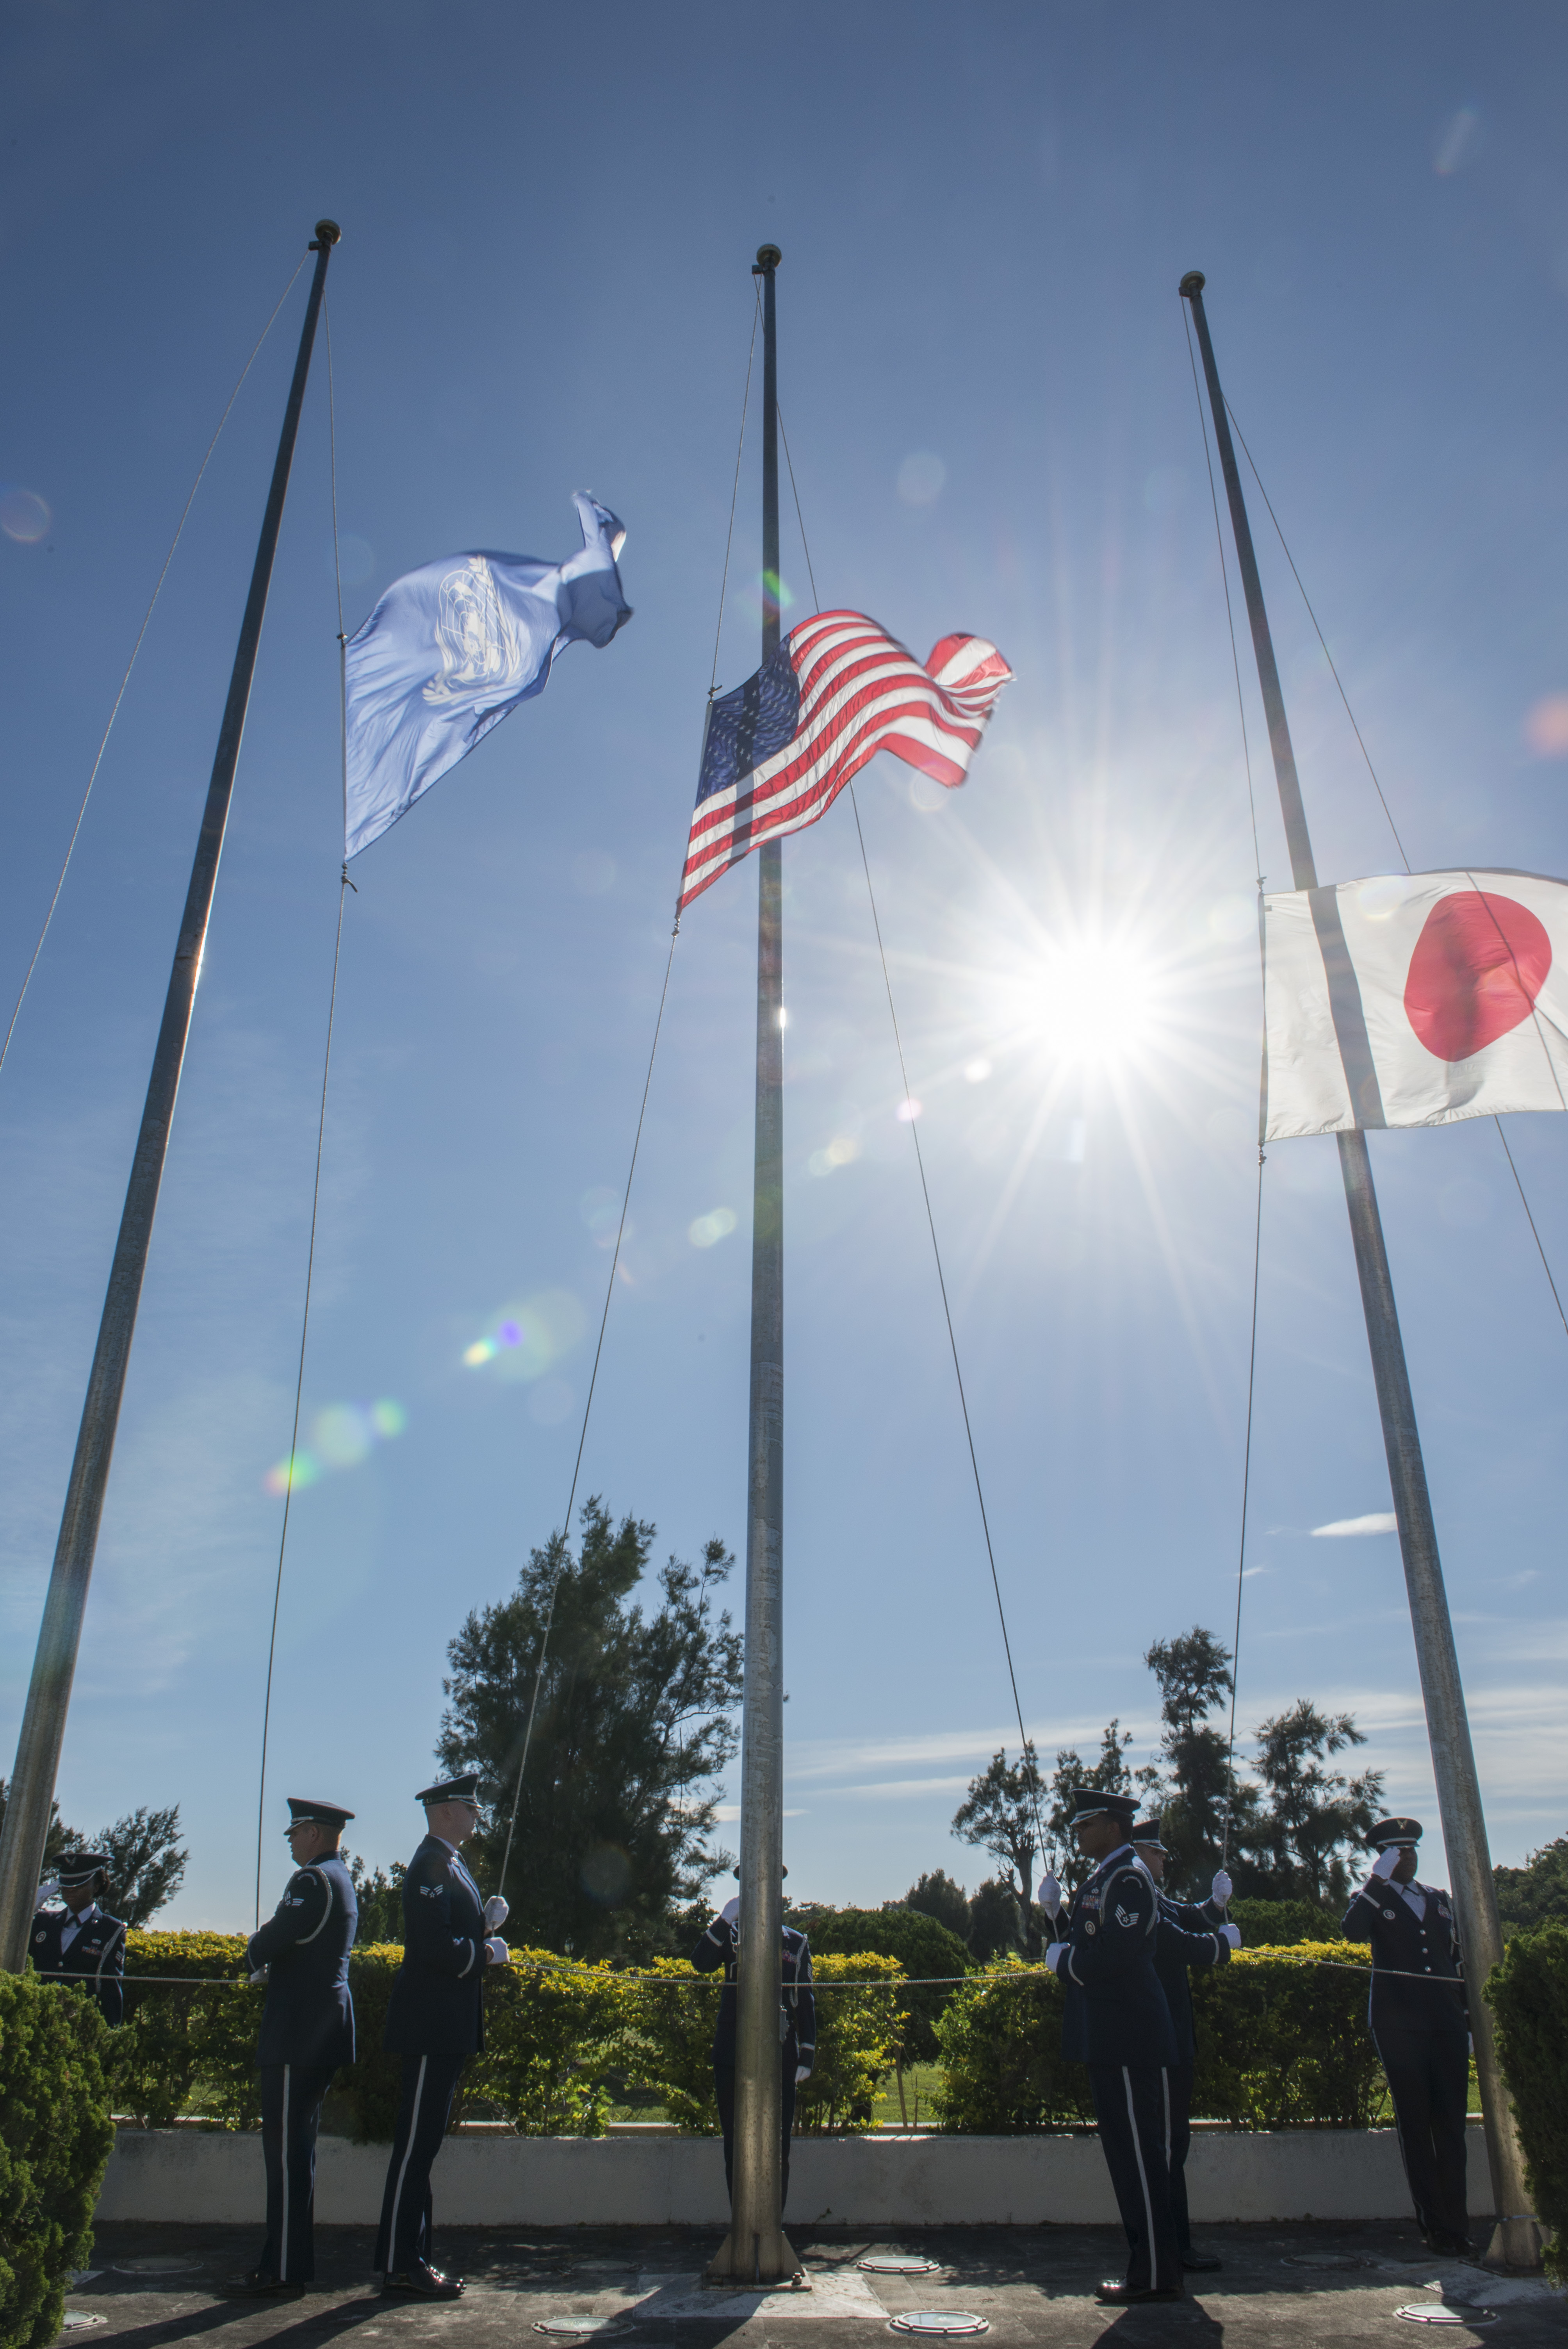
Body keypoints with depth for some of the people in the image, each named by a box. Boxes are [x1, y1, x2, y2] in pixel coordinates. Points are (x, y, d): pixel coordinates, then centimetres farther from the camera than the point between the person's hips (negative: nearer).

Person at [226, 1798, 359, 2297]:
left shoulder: (311, 1880, -15)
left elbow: (268, 1943, -18)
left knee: (286, 2147, -4)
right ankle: (290, 2260, 23)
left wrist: (253, 1953, 3)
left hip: (299, 2031, -10)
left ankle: (283, 2268, 0)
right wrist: (271, 1969, 10)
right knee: (296, 2145, 16)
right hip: (325, 2026, 10)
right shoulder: (340, 1881, 17)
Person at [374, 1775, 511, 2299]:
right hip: (432, 2025, -10)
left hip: (446, 2028, 10)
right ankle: (400, 2265, 5)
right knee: (416, 2141, -3)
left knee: (424, 2139, 14)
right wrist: (490, 1953, -13)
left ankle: (410, 2258, 22)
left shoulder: (449, 1865, 17)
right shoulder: (431, 1867, -17)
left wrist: (485, 1921, 3)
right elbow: (435, 1947, -25)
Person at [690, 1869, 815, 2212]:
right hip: (732, 2057, 0)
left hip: (780, 2059, 0)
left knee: (777, 2150, 2)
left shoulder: (796, 1943, 9)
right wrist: (725, 1919, -18)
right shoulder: (730, 1936, 8)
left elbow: (806, 2004, 9)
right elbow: (701, 1963, -11)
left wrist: (806, 2056, 1)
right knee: (736, 2148, 5)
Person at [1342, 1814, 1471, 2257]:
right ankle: (1433, 2225, 7)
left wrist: (1468, 2019, 15)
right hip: (1399, 2025, -3)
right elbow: (1353, 1931, -18)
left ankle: (1455, 2224, 10)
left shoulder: (1439, 1899, 17)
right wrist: (1378, 1879, -19)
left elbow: (1457, 1959, 20)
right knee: (1416, 2125, 0)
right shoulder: (1373, 1899, 3)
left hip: (1446, 2024, 3)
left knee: (1451, 2125, 2)